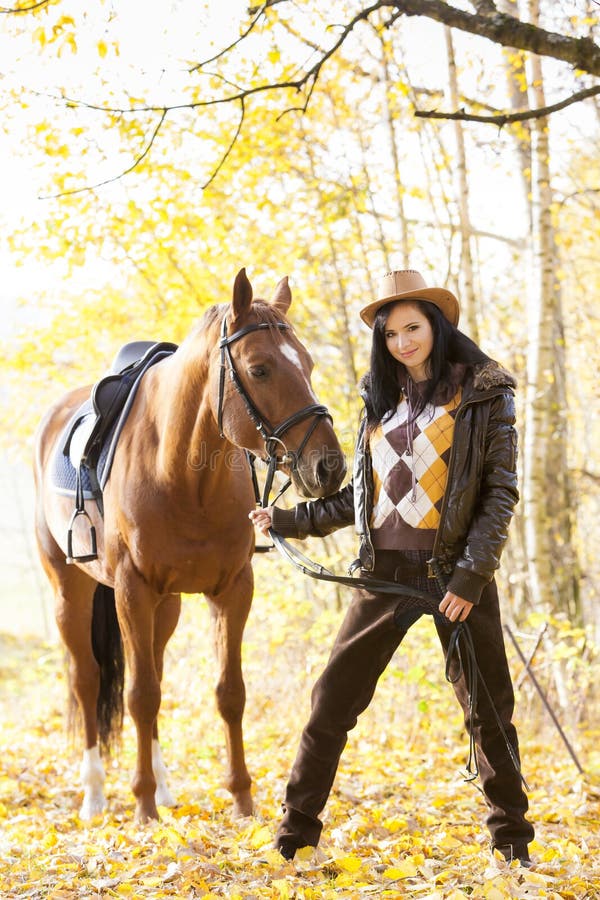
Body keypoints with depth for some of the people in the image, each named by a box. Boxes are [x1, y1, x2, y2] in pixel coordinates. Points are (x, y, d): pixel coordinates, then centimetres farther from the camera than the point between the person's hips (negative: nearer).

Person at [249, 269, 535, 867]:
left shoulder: (484, 393, -1)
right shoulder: (380, 400, 13)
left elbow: (501, 491, -6)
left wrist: (471, 575, -14)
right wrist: (290, 520, 13)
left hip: (454, 571, -4)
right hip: (384, 572, 4)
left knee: (488, 708, 6)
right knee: (332, 700, 2)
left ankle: (511, 836, 20)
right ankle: (297, 831, 11)